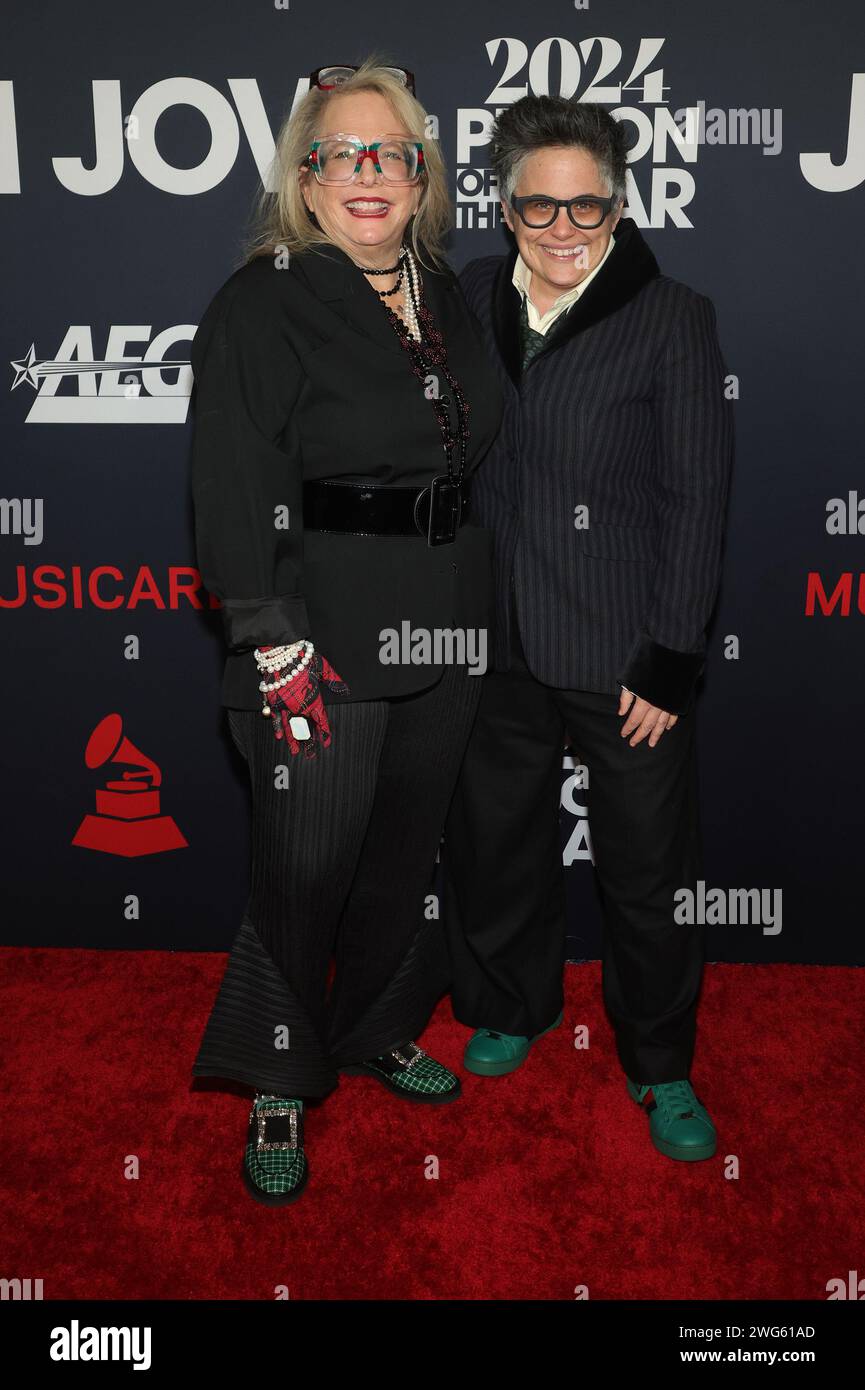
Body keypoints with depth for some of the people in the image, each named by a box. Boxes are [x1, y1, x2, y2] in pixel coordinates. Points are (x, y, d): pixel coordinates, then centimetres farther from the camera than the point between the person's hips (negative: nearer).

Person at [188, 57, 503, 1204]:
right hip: (322, 646, -6)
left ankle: (377, 1032, 39)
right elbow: (235, 495, -15)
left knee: (407, 852, 17)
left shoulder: (446, 296, 11)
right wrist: (278, 652, -19)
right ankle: (278, 1089, 21)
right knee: (305, 872, 0)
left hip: (443, 637, 6)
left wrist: (478, 612, 13)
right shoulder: (262, 303, -8)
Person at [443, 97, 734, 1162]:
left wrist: (670, 662, -11)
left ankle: (661, 1067, 31)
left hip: (625, 658, -3)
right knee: (493, 844, 18)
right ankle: (510, 1011, 44)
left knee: (648, 873, 8)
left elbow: (696, 502, -8)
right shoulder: (469, 299, 5)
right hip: (496, 644, 4)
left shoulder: (673, 319, -6)